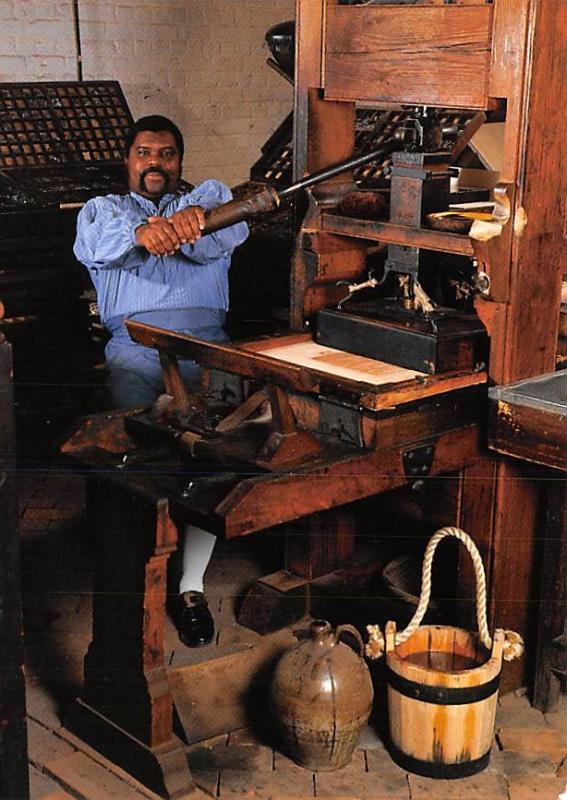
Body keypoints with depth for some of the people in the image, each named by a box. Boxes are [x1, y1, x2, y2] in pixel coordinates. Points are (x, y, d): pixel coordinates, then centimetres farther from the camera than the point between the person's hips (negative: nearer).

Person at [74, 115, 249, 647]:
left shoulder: (210, 196, 24)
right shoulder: (102, 208, 25)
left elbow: (233, 230, -3)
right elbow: (94, 246, -2)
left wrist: (195, 220, -28)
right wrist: (140, 232, -26)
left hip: (205, 338, 0)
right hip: (134, 340, 0)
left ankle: (192, 583, -17)